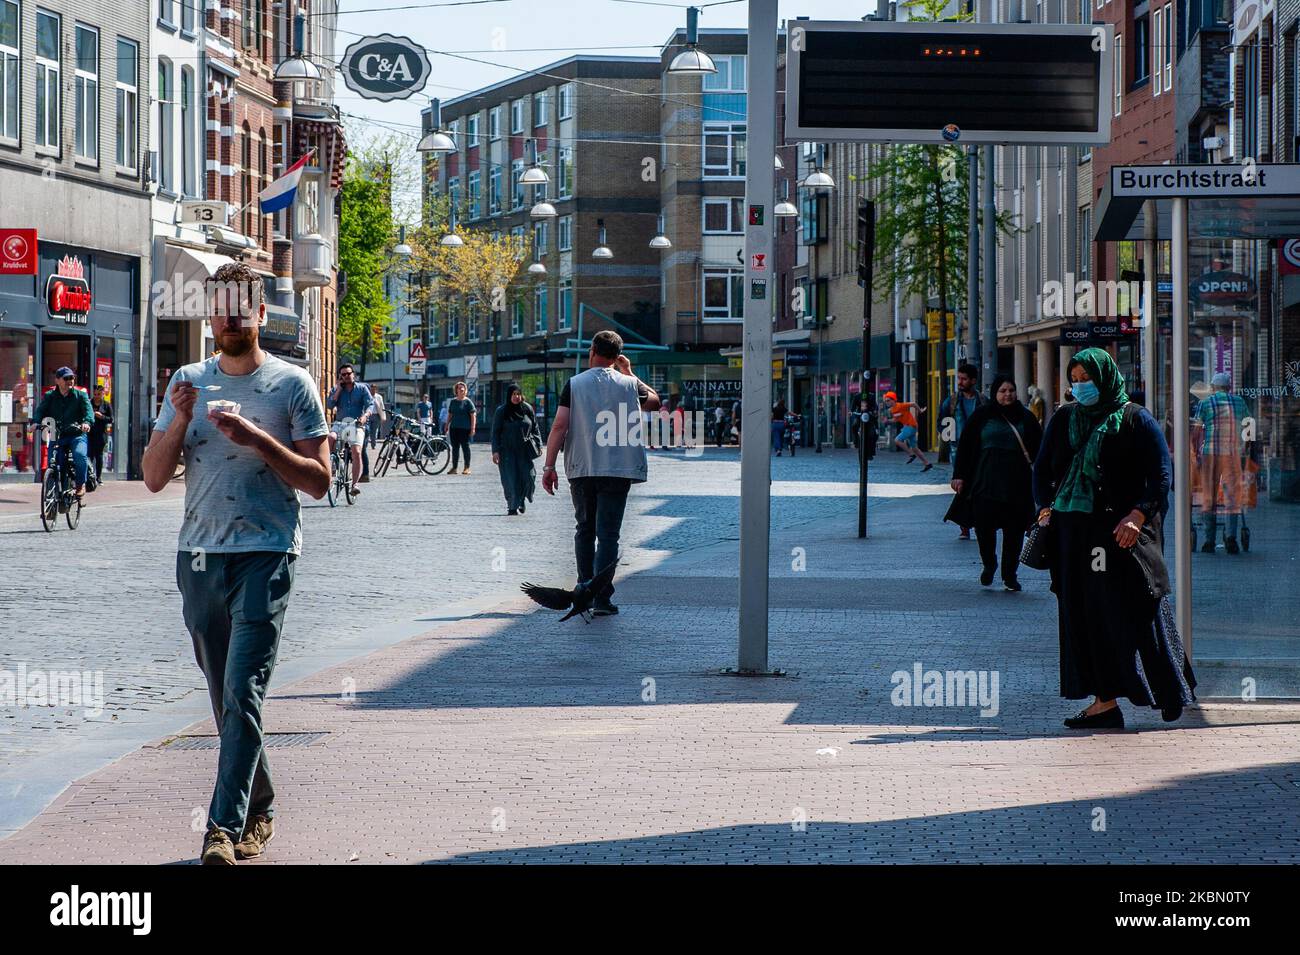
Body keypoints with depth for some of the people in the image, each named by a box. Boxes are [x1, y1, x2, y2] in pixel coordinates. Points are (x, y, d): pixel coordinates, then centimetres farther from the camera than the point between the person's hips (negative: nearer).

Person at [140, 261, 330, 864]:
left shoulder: (291, 384, 1)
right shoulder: (188, 382, 12)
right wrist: (179, 419, -8)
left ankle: (225, 827, -17)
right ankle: (259, 812, 24)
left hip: (265, 557, -5)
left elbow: (318, 480, -2)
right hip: (198, 557, 5)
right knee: (226, 699, 11)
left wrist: (259, 440, -15)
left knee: (242, 695, -14)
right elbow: (154, 477, 8)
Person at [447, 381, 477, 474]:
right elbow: (449, 415, 19)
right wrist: (447, 426, 14)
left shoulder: (468, 402, -2)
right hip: (454, 428, 5)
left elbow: (473, 415, -5)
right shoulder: (453, 402, 12)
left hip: (465, 428, -5)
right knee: (455, 448, 7)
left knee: (465, 447, -1)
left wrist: (473, 428, -12)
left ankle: (467, 468, 5)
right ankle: (454, 468, 12)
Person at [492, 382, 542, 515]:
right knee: (511, 480, -6)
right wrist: (495, 451, -6)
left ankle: (522, 500, 19)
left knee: (529, 477, -6)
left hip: (525, 451, 2)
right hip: (508, 451, -2)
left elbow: (535, 428, 14)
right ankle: (512, 506, 3)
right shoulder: (501, 412, 0)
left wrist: (538, 444, 5)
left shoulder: (527, 409, 6)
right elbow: (495, 432, 1)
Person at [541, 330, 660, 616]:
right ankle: (601, 598, -8)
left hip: (581, 469, 1)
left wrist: (549, 466, -4)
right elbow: (654, 402, 23)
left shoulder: (574, 384, 0)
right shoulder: (628, 384, 2)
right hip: (618, 470, -1)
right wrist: (630, 374, 27)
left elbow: (560, 426, -7)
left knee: (585, 530, 16)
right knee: (608, 533, -1)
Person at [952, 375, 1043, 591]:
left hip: (1017, 484, 1)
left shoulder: (1025, 417, 9)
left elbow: (1038, 448, 12)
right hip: (986, 482, -1)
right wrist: (959, 475, 2)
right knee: (984, 525, -6)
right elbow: (964, 446, 7)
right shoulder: (981, 415, 5)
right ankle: (988, 564, 20)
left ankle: (1009, 575, 13)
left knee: (1014, 529, 2)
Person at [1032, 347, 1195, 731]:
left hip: (1120, 532, -5)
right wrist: (1045, 506, 1)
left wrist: (1138, 515, -18)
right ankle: (1105, 701, 3)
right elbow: (1042, 468, 18)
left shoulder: (1136, 420, -2)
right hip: (1074, 533, 5)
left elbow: (1161, 473, -6)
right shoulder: (1064, 419, 13)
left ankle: (1170, 691, 11)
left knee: (1132, 610, -5)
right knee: (1085, 615, 1)